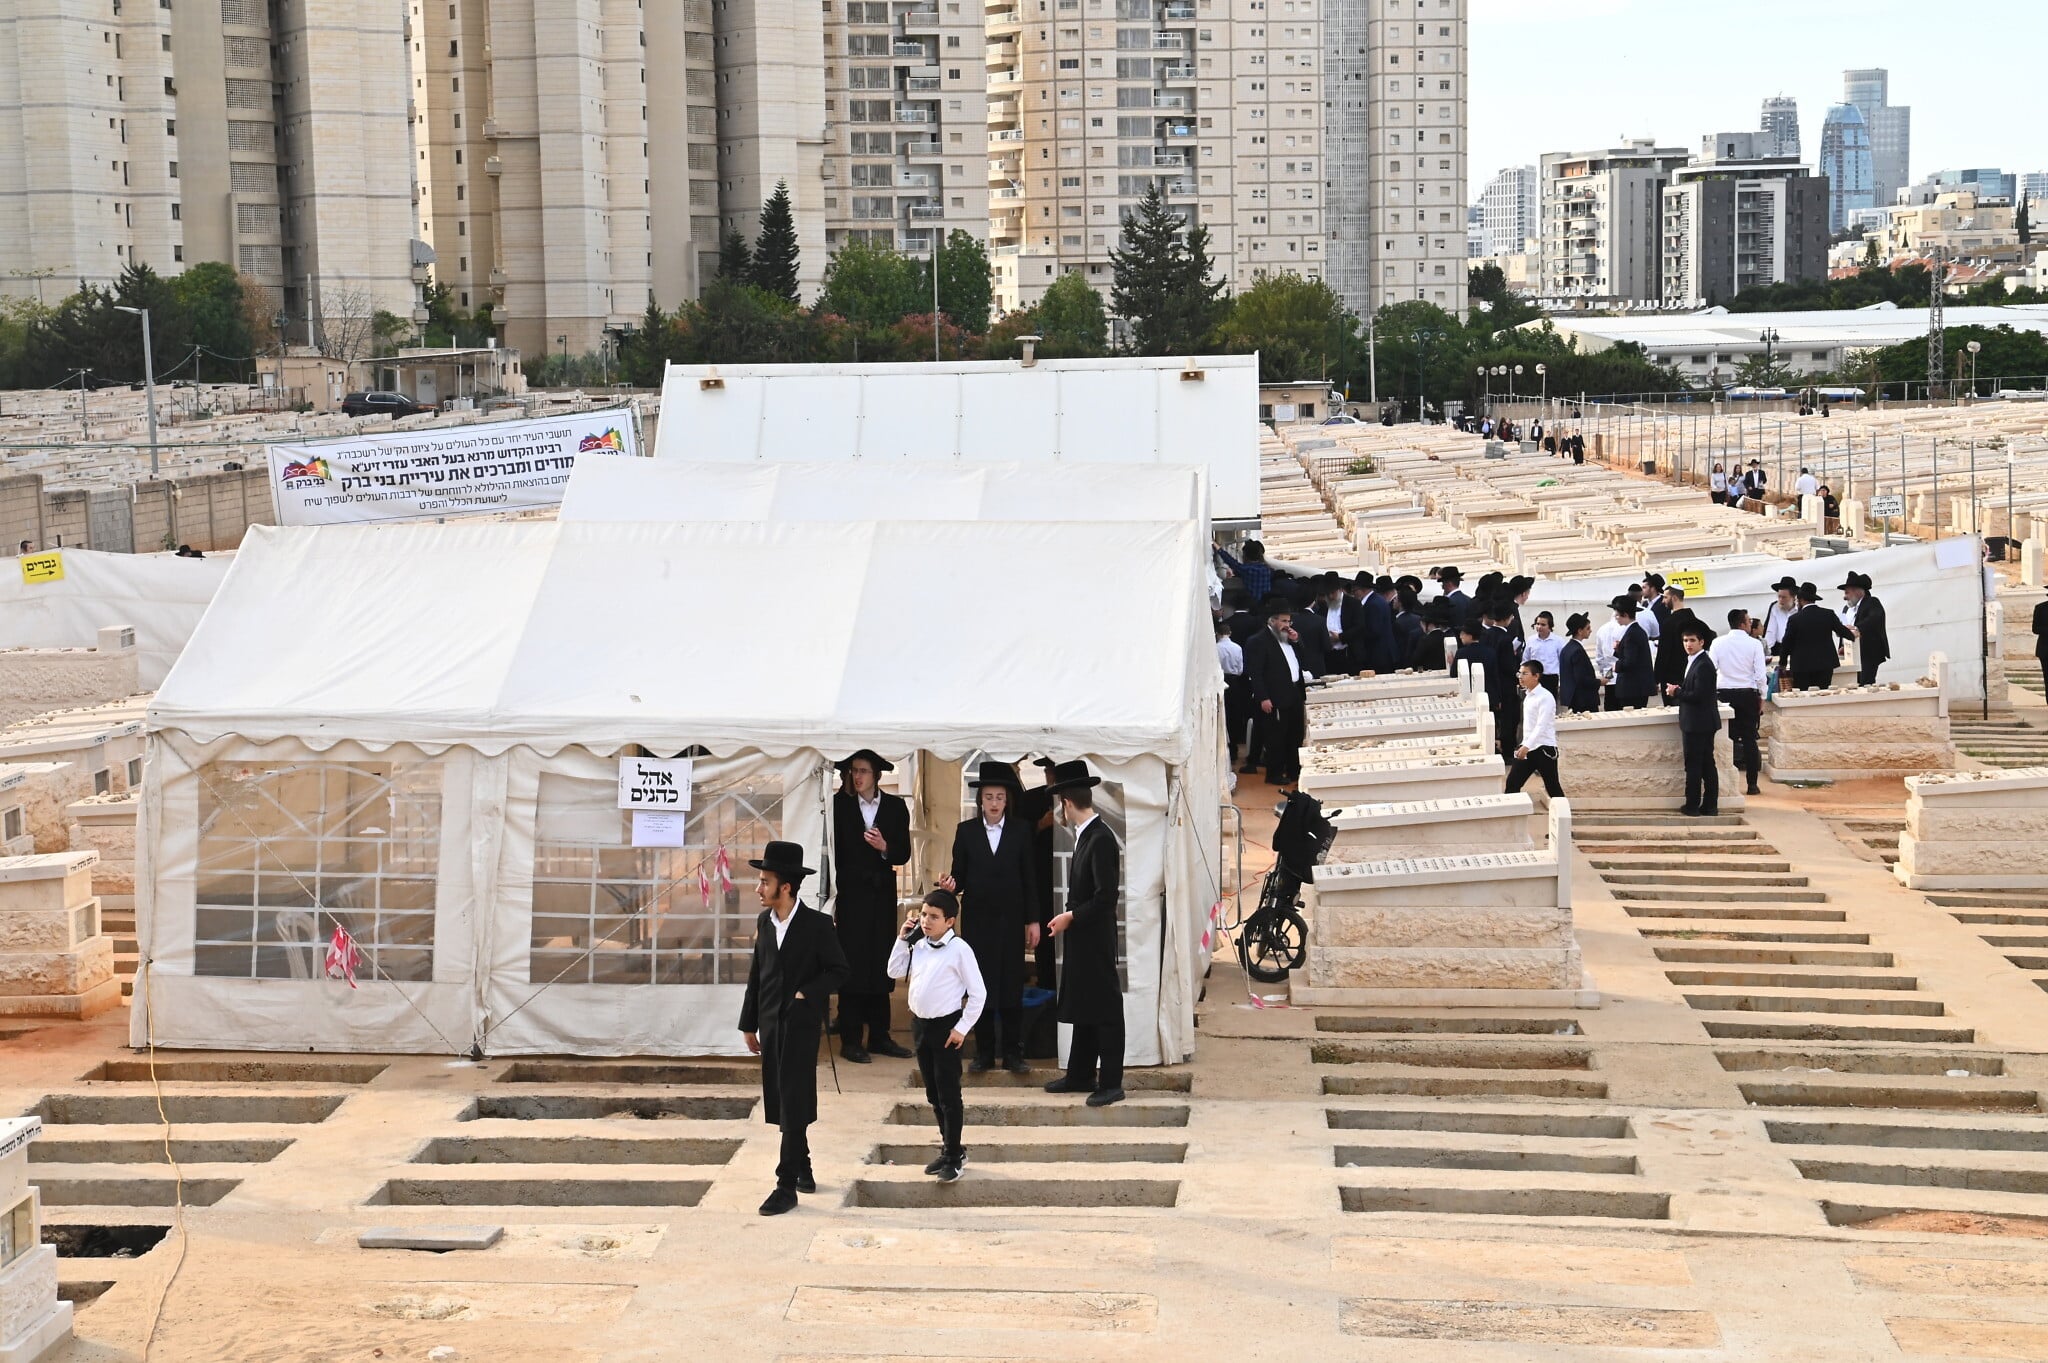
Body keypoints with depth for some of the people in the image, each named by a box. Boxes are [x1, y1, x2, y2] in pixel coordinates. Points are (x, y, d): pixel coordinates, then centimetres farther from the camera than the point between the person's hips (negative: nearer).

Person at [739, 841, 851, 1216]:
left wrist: (806, 993, -17)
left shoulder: (817, 924, -11)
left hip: (801, 1026, -6)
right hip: (770, 1025, 6)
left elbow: (838, 972, -5)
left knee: (793, 1104, -6)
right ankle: (803, 1170, 27)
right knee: (780, 1101, 11)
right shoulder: (764, 922, 6)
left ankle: (787, 1185, -4)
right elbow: (756, 975, 12)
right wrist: (749, 1024, 13)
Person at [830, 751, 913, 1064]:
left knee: (881, 964, 7)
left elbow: (904, 854, 3)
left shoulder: (895, 807, 5)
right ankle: (850, 1040, 2)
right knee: (852, 965, -3)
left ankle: (879, 1036, 15)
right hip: (851, 894, -3)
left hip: (882, 894, 3)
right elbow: (833, 851, -2)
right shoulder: (840, 805, 0)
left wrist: (884, 848, -17)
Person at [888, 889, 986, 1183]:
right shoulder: (918, 946, 5)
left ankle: (954, 1157, 8)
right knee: (933, 1094, 15)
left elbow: (978, 992, -12)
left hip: (946, 1027, -7)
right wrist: (902, 938, 3)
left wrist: (961, 1028, -13)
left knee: (949, 1094, -2)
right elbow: (894, 972, 12)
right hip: (920, 1024, 7)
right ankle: (950, 1147, 28)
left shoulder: (959, 949, -13)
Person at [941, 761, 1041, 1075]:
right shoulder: (966, 831, 4)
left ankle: (1012, 1053, 7)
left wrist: (1033, 920, 1)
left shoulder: (1020, 831, 3)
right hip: (977, 919, 0)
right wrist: (952, 885, -19)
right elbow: (959, 874, 5)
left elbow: (1028, 878, 4)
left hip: (1011, 919, 0)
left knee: (1012, 987, 1)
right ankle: (984, 1054, 11)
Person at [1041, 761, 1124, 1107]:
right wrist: (1069, 918, 9)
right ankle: (1080, 1075, 25)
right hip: (1081, 939, 10)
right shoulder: (1085, 835, 9)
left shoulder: (1101, 839, -19)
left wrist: (1071, 917, -15)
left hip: (1096, 939, -10)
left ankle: (1111, 1083, 4)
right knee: (1082, 1009, 16)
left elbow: (1106, 896, -23)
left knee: (1105, 1010, -2)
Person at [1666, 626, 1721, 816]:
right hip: (1702, 723, 10)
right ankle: (1710, 805, 16)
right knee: (1707, 765, 12)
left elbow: (1698, 695, -23)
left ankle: (1693, 806, 2)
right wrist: (1679, 691, 1)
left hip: (1698, 724, -10)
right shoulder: (1695, 662, 14)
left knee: (1693, 765, -3)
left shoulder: (1703, 665, -18)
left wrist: (1676, 692, -10)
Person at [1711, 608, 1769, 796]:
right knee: (1749, 739, 4)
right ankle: (1752, 784, 4)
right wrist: (1761, 697, 4)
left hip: (1724, 694, 2)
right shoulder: (1754, 644, -6)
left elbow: (1710, 669, -2)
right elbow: (1760, 673, -6)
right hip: (1747, 694, -1)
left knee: (1726, 738, 6)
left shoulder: (1718, 643, -1)